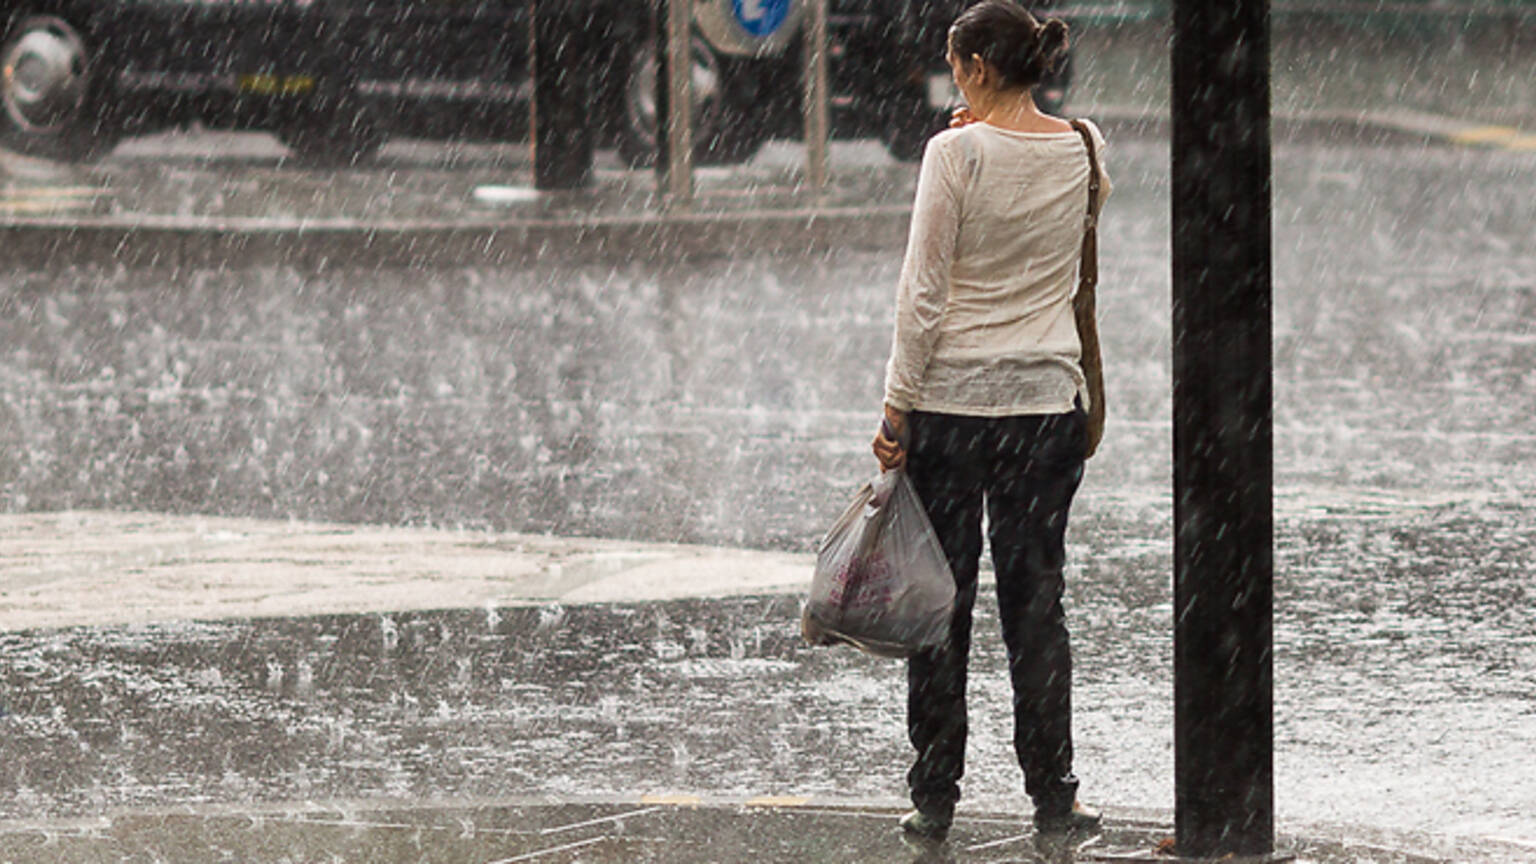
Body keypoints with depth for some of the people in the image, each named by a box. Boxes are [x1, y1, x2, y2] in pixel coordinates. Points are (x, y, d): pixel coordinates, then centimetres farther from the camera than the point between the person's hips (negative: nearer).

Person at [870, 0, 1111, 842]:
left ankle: (934, 797, 8)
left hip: (952, 395, -4)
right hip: (1048, 396, 4)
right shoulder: (1085, 150, 1)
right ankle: (1052, 797, 8)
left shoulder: (957, 153, -13)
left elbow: (924, 290, -12)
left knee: (942, 597, 5)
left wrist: (898, 405, -7)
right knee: (1035, 597, 9)